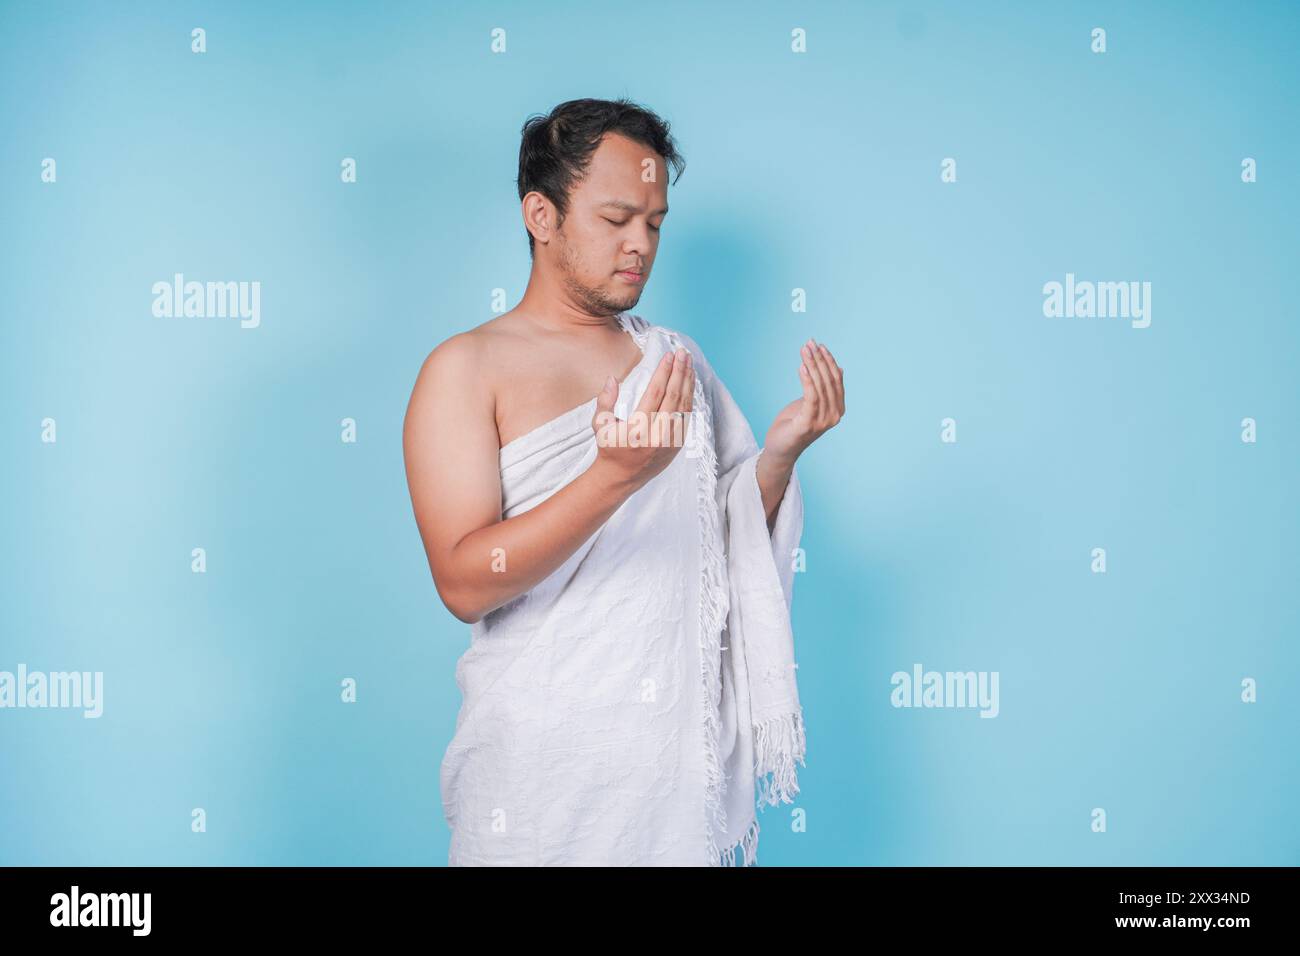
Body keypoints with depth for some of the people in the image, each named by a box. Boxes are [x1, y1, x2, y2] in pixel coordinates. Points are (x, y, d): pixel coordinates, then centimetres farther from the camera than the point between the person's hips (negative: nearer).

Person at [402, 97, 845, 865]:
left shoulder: (677, 360, 9)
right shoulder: (467, 370, -7)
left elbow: (734, 543, 12)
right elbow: (465, 583, -17)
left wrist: (781, 453, -7)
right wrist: (615, 477, -29)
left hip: (690, 749, 5)